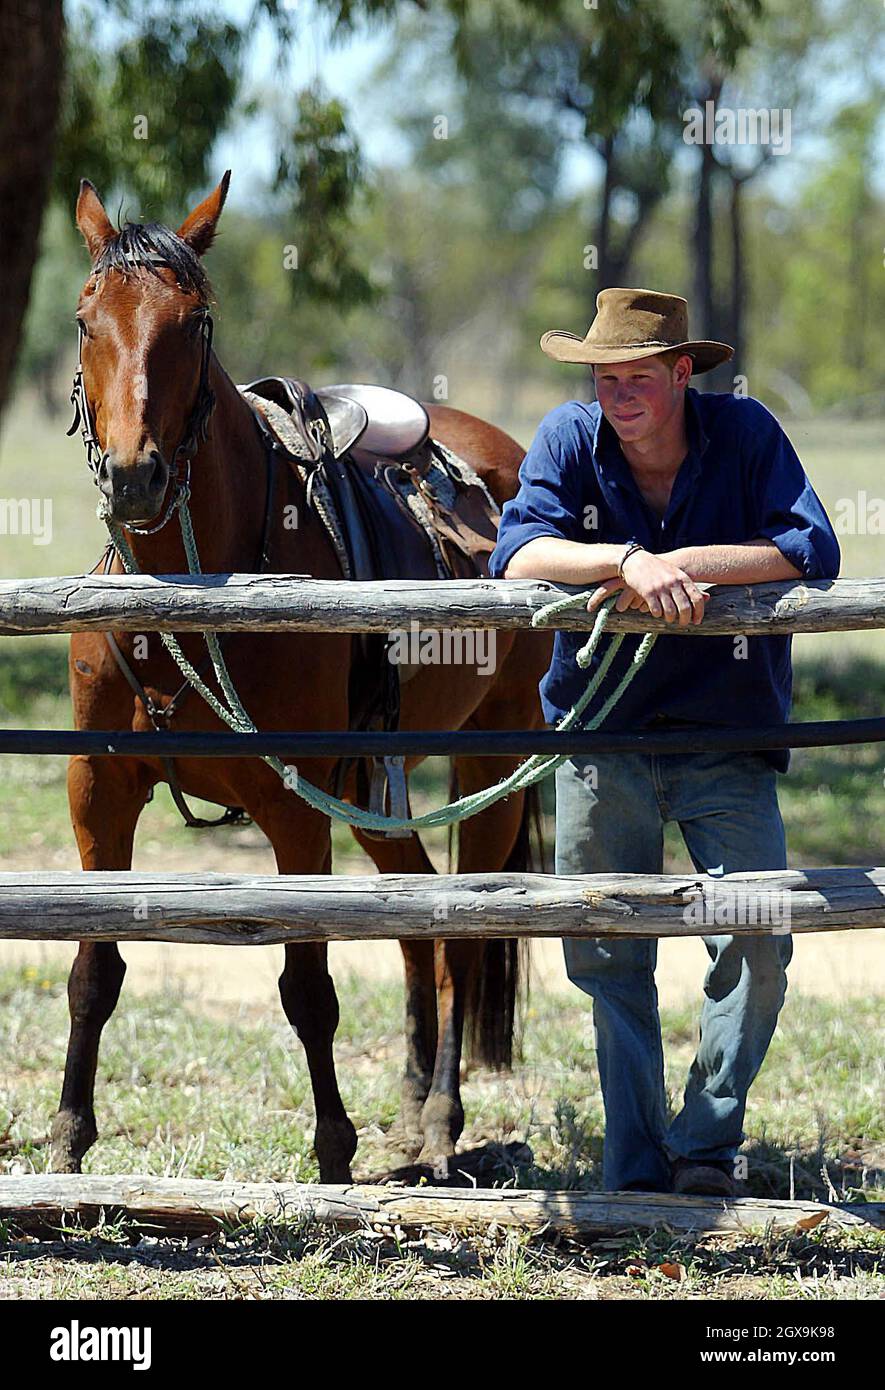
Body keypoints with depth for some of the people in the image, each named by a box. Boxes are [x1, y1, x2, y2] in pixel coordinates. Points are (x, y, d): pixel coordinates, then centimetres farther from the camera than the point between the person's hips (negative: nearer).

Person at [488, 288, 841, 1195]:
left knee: (760, 942, -11)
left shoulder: (746, 435, -8)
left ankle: (706, 1146, 4)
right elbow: (516, 555, -21)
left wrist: (682, 563, -28)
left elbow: (813, 552, -19)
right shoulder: (570, 439, -6)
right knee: (605, 956, 4)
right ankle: (636, 1173, 14)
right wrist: (630, 561, -36)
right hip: (601, 736, 1)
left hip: (728, 739, -1)